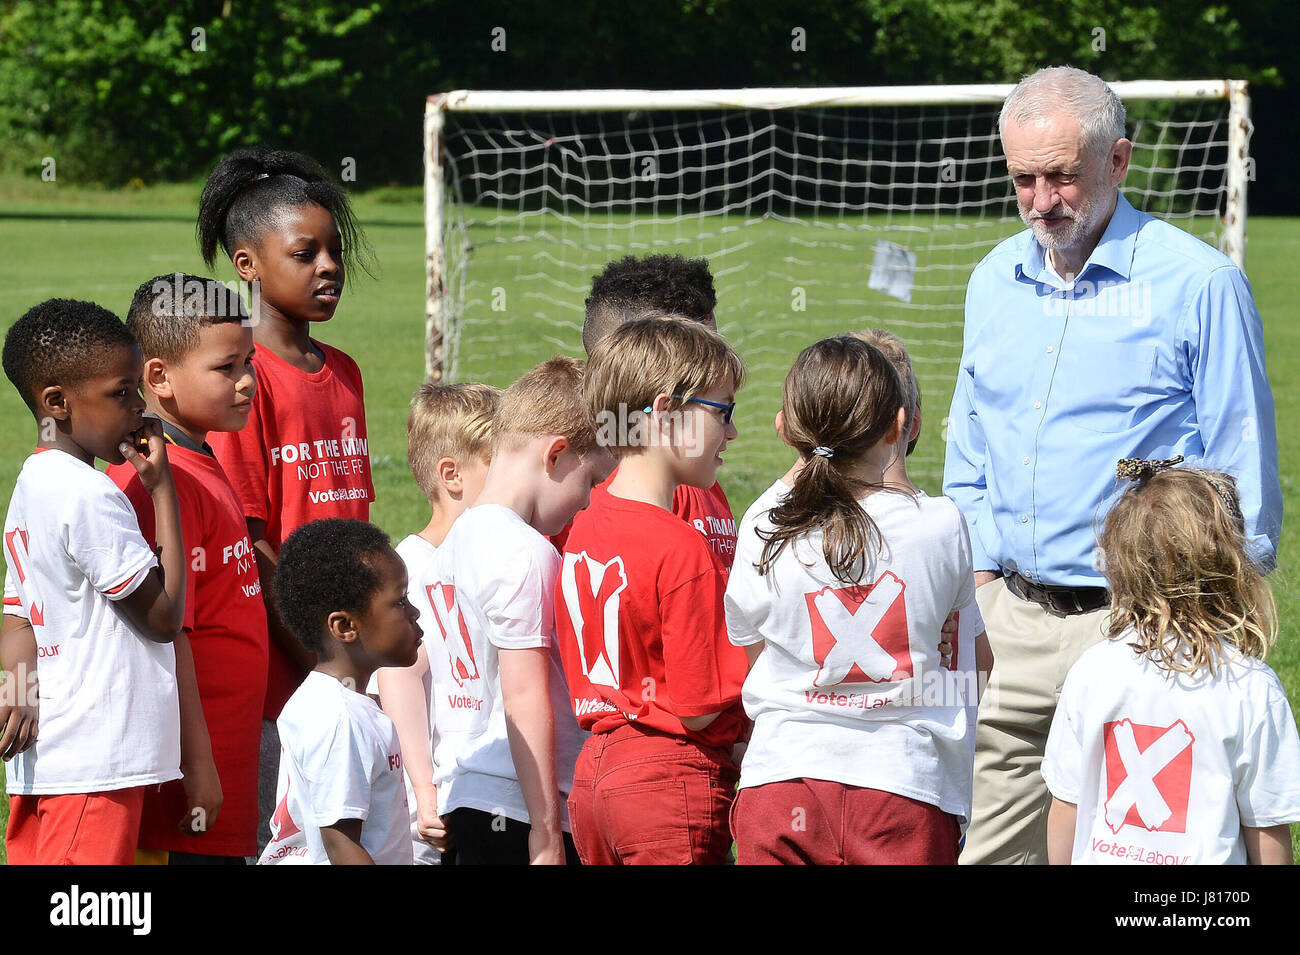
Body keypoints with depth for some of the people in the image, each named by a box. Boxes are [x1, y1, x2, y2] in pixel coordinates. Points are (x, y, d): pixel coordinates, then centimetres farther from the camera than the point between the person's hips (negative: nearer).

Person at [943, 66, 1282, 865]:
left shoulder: (1199, 284, -6)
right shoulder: (995, 282, 12)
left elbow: (1244, 475, -5)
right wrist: (979, 585, 13)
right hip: (1008, 621, 6)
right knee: (989, 846, 5)